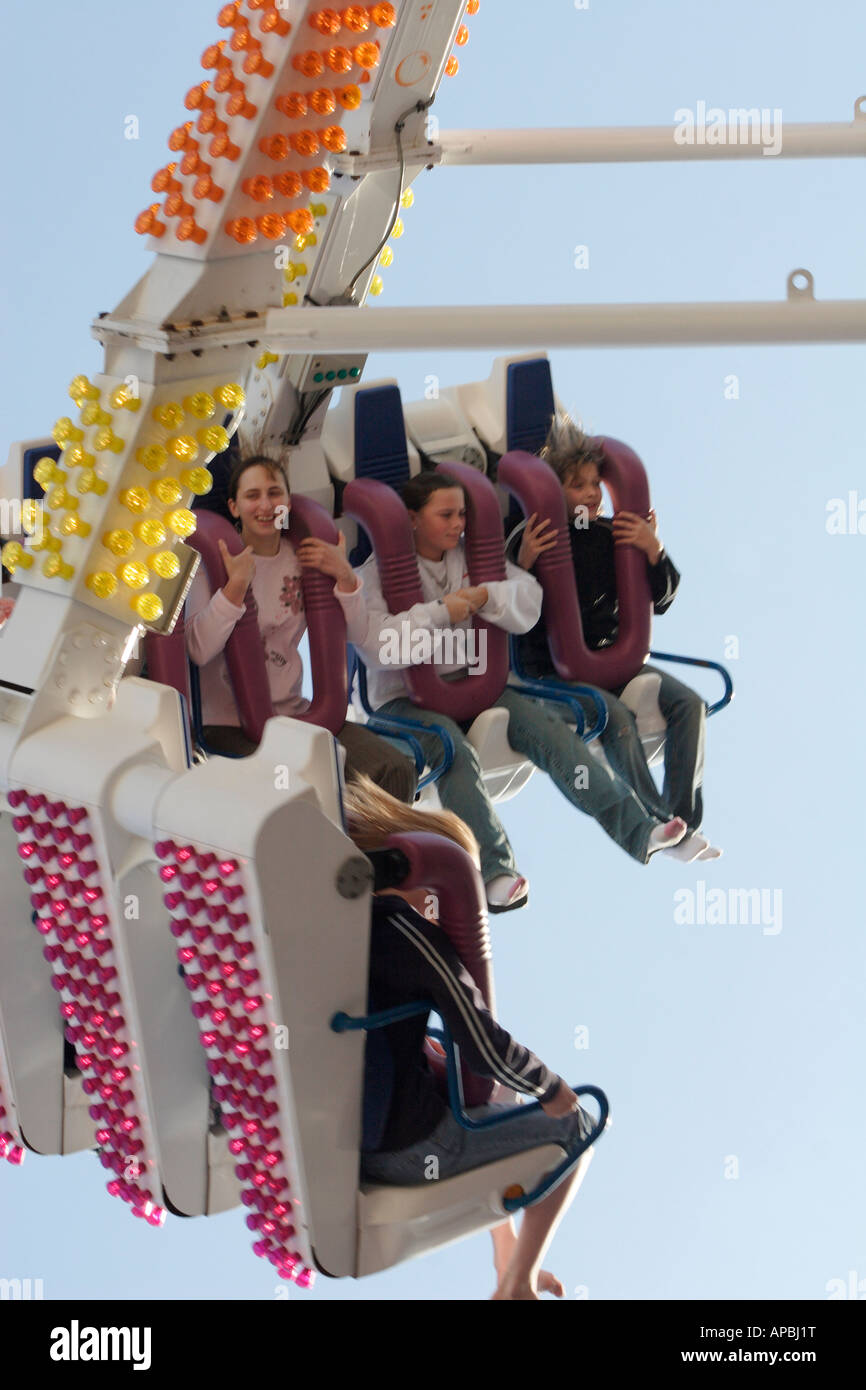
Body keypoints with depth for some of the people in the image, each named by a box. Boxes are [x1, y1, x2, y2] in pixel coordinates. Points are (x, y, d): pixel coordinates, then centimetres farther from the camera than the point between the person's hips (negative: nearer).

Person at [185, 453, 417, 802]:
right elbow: (199, 650, -19)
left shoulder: (303, 558, 9)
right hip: (230, 722, -5)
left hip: (294, 711, 5)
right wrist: (236, 585, -25)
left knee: (397, 771, -16)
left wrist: (345, 577, -5)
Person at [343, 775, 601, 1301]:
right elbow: (487, 1050, -22)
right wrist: (554, 1089, -3)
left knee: (485, 1096, 35)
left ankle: (507, 1265, 43)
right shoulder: (410, 935, -23)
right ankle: (516, 1287, 20)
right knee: (575, 1125, 13)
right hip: (406, 1149, -8)